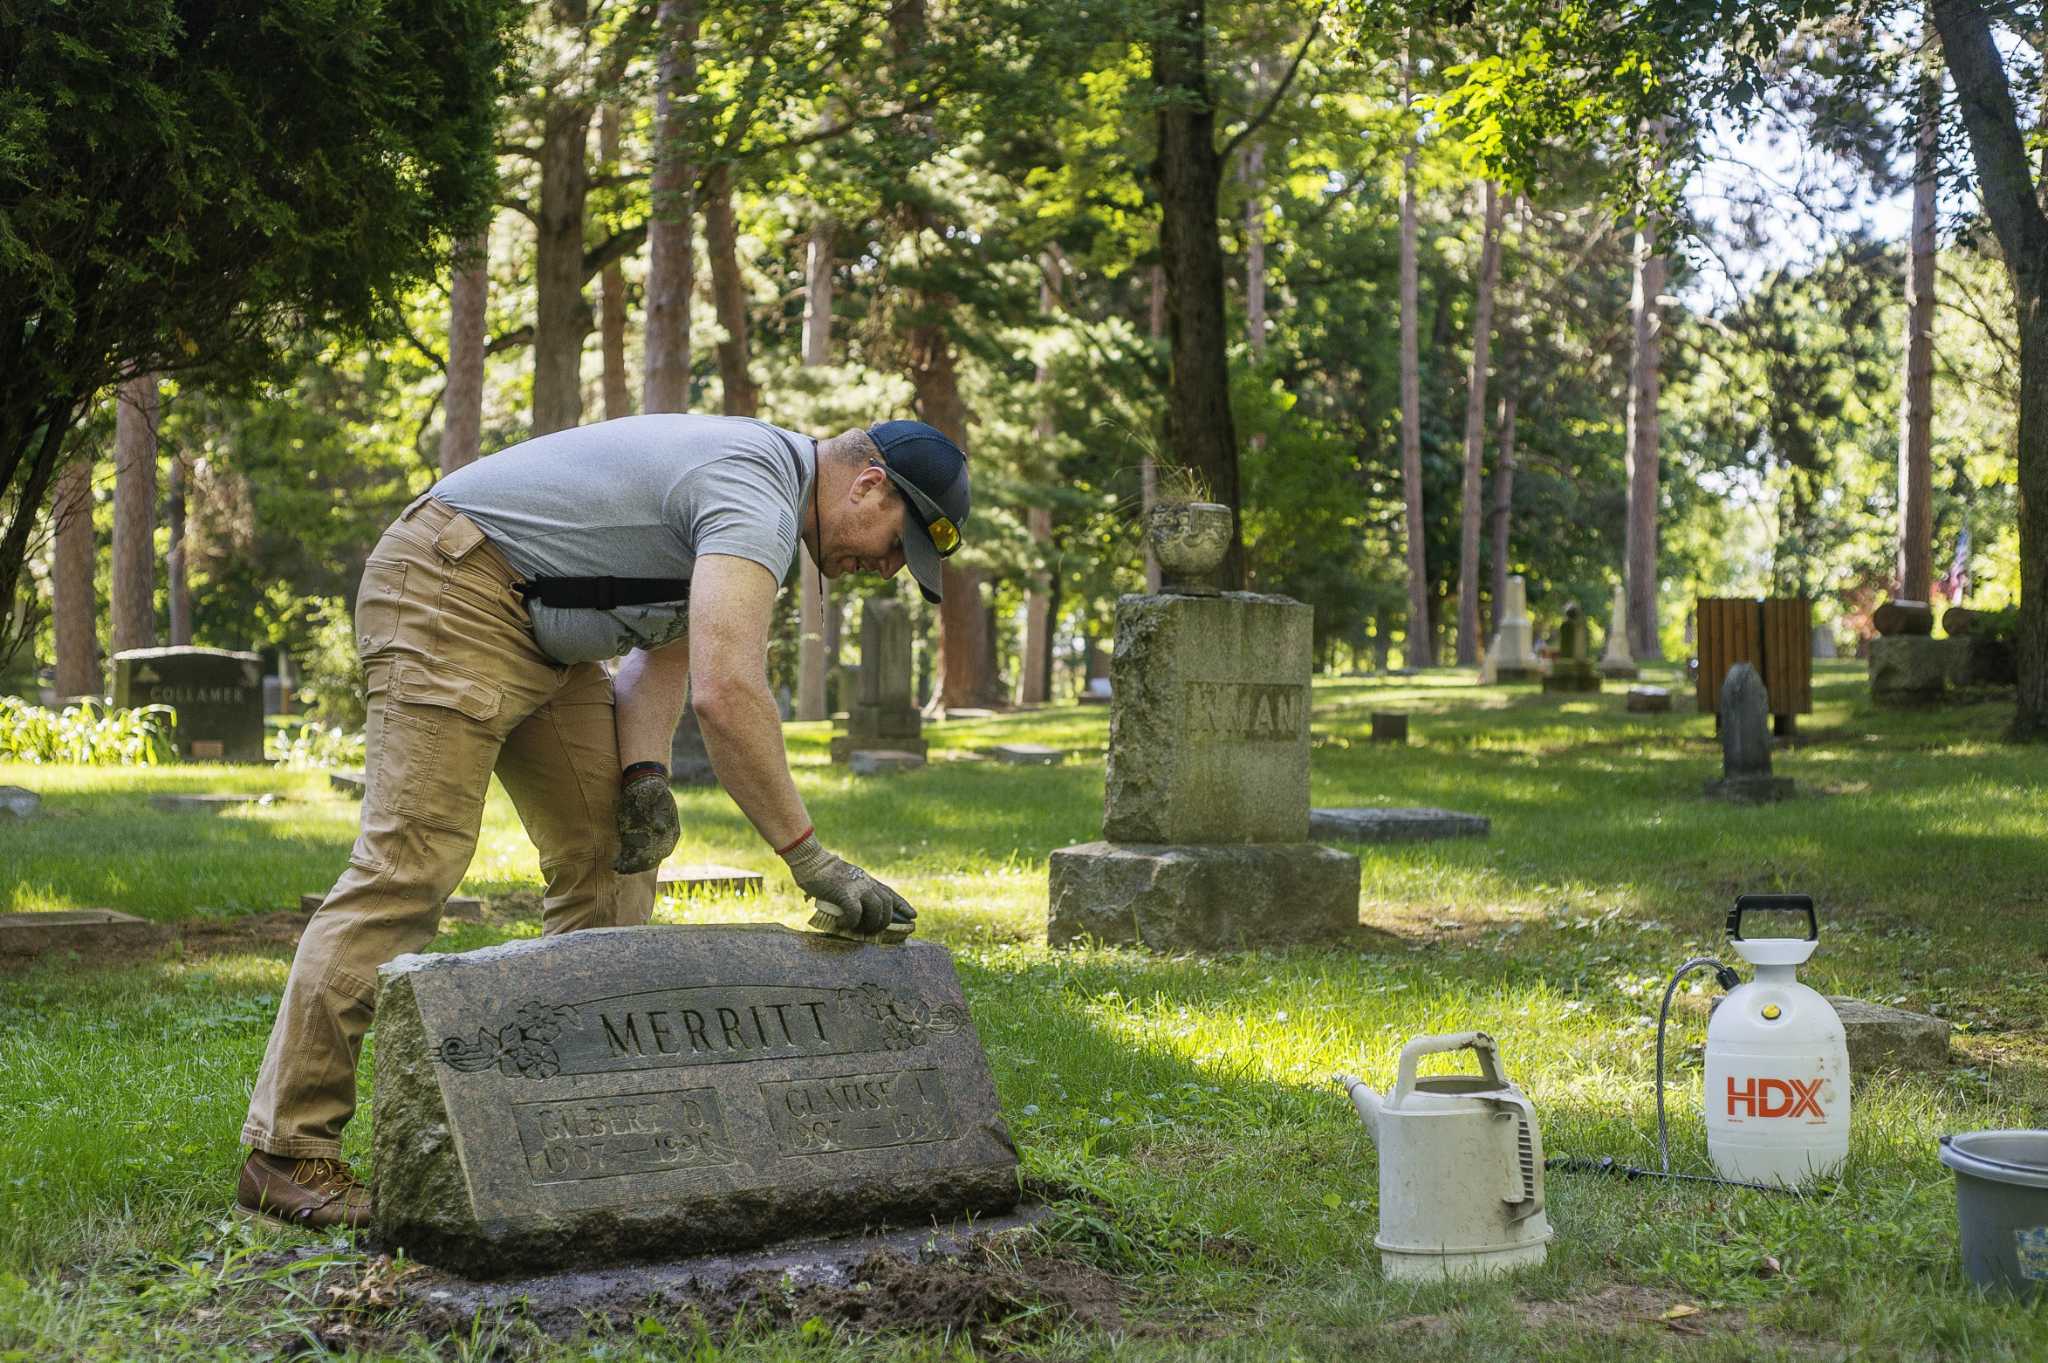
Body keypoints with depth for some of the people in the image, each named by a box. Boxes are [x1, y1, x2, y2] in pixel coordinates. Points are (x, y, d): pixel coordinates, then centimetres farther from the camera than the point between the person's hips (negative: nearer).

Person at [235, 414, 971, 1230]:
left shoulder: (756, 487, 12)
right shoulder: (756, 502, -22)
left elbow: (666, 649, 13)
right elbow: (727, 692, -34)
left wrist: (644, 771, -5)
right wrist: (813, 865, -31)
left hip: (540, 632, 11)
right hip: (448, 592, -11)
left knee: (609, 858, 6)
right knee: (409, 865, -16)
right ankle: (287, 1151, -14)